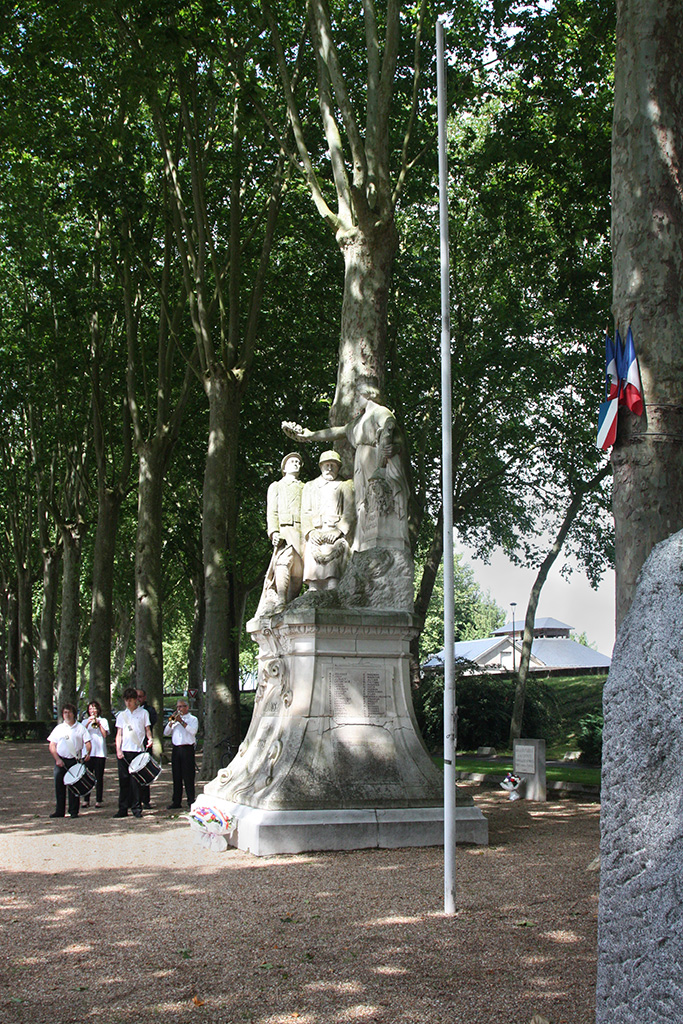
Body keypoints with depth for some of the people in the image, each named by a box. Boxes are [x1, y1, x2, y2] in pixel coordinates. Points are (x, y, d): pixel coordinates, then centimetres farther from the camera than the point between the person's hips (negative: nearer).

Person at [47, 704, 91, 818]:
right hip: (60, 761, 2)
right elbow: (52, 746, 7)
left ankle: (74, 811, 4)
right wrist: (57, 759, -7)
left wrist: (88, 753, -16)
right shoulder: (58, 728, 11)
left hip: (75, 760, -2)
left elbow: (87, 742, 4)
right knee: (59, 786, 2)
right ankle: (59, 811, 10)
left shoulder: (80, 728, 8)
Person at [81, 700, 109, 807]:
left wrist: (98, 723, -8)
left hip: (100, 752, -1)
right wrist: (88, 723, -10)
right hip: (88, 752, 1)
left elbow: (105, 734, -3)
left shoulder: (103, 721, 12)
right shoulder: (85, 721, 16)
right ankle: (86, 800, 2)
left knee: (99, 777, -1)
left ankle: (98, 800, 2)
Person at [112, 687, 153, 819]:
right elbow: (119, 734, 11)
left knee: (135, 780, -5)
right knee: (124, 780, 3)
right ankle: (123, 809, 8)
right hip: (124, 751, 2)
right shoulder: (121, 715, 15)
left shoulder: (143, 713, 9)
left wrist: (149, 738, -15)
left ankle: (136, 808, 1)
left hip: (138, 750, -2)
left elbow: (147, 729, 6)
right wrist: (118, 749, -2)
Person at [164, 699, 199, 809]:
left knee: (188, 776, -6)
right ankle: (176, 801, 9)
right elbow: (166, 733, 12)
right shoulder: (175, 719, 19)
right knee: (176, 776, 5)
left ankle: (191, 801, -2)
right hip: (176, 749, 4)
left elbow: (193, 731, -12)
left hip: (187, 749, -4)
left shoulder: (193, 719, 7)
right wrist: (171, 722, -3)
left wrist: (182, 722, -12)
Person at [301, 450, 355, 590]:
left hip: (337, 534, -2)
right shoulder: (309, 486, 27)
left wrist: (338, 531, -9)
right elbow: (305, 513, 16)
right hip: (315, 535, 2)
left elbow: (350, 512, 7)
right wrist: (311, 532, -3)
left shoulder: (345, 486, 20)